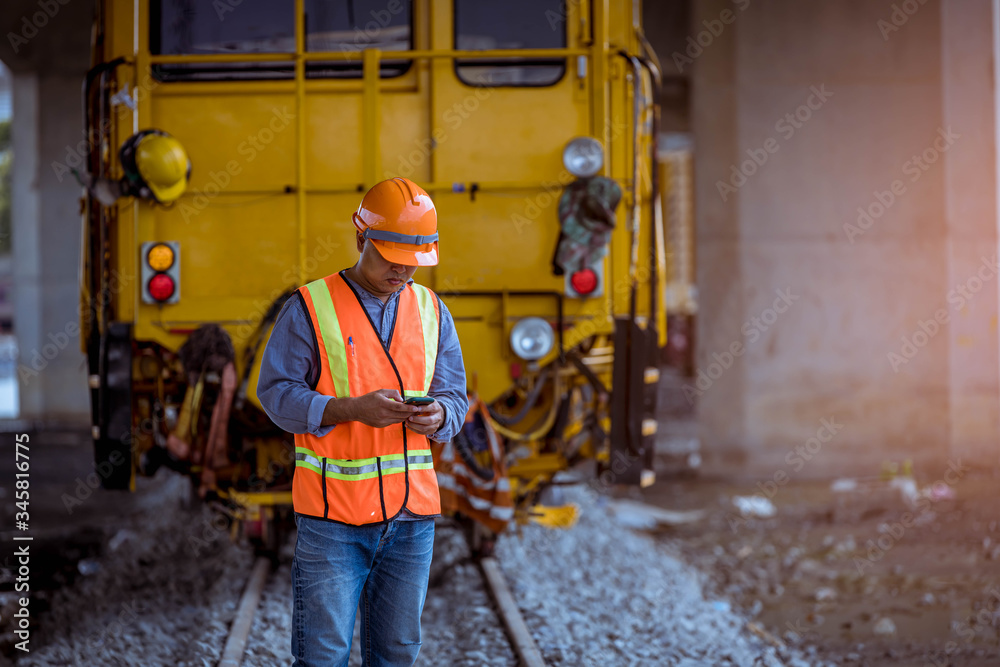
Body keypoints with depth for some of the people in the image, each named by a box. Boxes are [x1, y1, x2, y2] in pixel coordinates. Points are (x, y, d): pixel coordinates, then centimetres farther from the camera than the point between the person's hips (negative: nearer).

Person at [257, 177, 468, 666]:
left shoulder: (431, 311, 11)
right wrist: (352, 409, -21)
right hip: (333, 514, -4)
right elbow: (277, 392, -8)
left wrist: (437, 417, -12)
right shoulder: (310, 307, -4)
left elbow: (454, 397, 12)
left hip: (411, 513, 4)